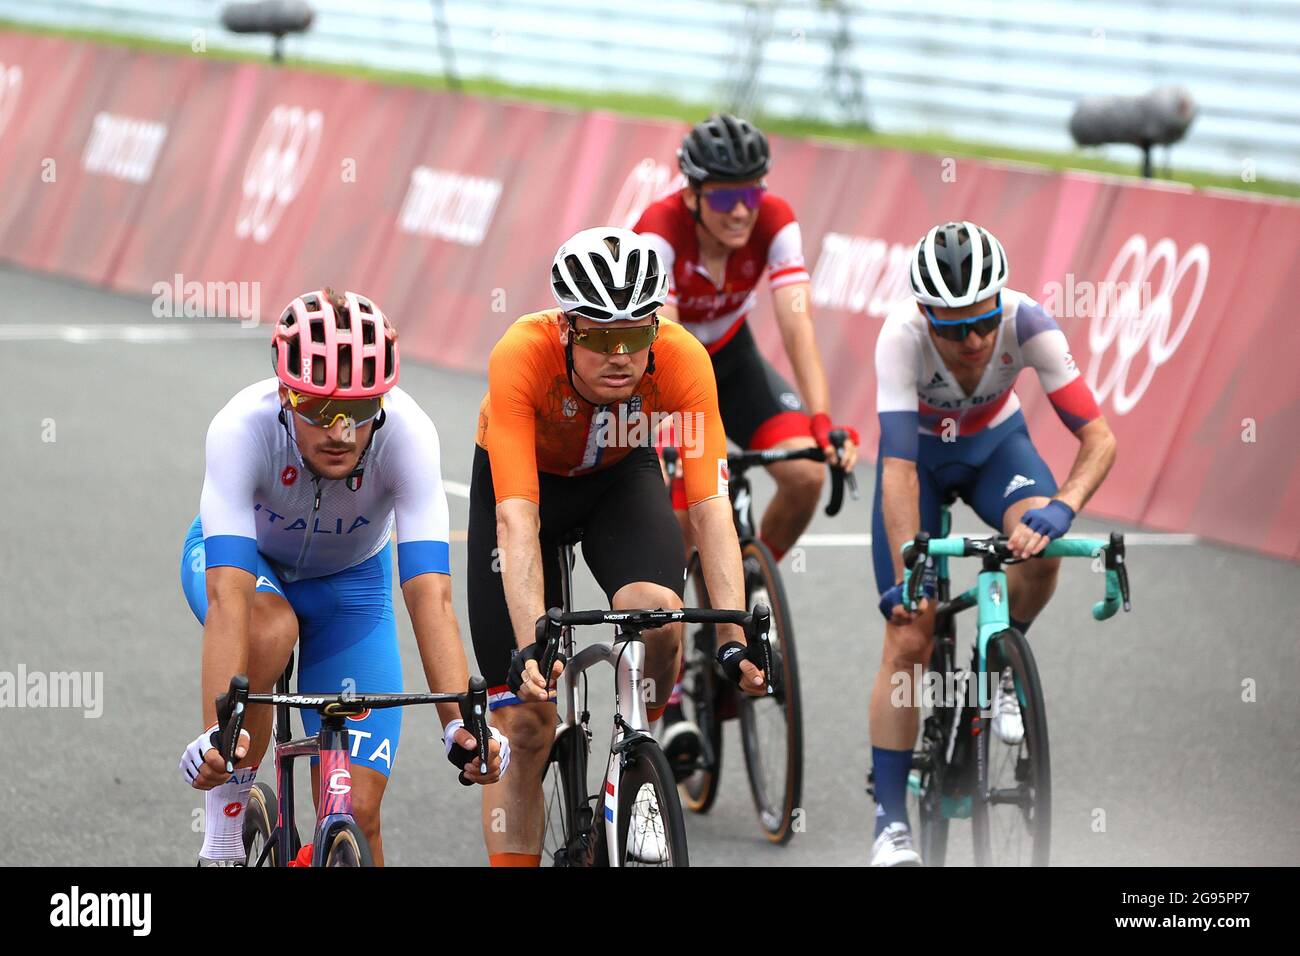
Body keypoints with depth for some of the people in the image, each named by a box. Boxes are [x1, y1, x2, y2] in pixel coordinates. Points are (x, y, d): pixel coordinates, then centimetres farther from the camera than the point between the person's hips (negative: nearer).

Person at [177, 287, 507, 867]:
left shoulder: (406, 433, -34)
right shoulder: (243, 428, -37)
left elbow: (430, 594, -40)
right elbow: (229, 595, -45)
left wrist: (459, 722, -53)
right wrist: (217, 729, -57)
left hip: (348, 580, 1)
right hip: (243, 557, -1)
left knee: (357, 813, -11)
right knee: (270, 628, -37)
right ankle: (222, 837, -19)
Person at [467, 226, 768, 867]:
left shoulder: (682, 361, -32)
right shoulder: (520, 357, -37)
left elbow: (710, 507, -34)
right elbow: (518, 520, -41)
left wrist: (735, 637, -44)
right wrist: (530, 647, -51)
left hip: (621, 476, 1)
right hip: (523, 475, -1)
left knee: (657, 611, -30)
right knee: (524, 725, -7)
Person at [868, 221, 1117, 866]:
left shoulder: (1027, 324, -32)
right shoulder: (903, 335, -36)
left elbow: (1098, 438, -33)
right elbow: (899, 465, -40)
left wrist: (1062, 507, -51)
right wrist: (907, 572, -49)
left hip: (995, 443, 1)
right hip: (920, 453, -1)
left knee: (1041, 547, -31)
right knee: (907, 639, -9)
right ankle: (891, 818, -1)